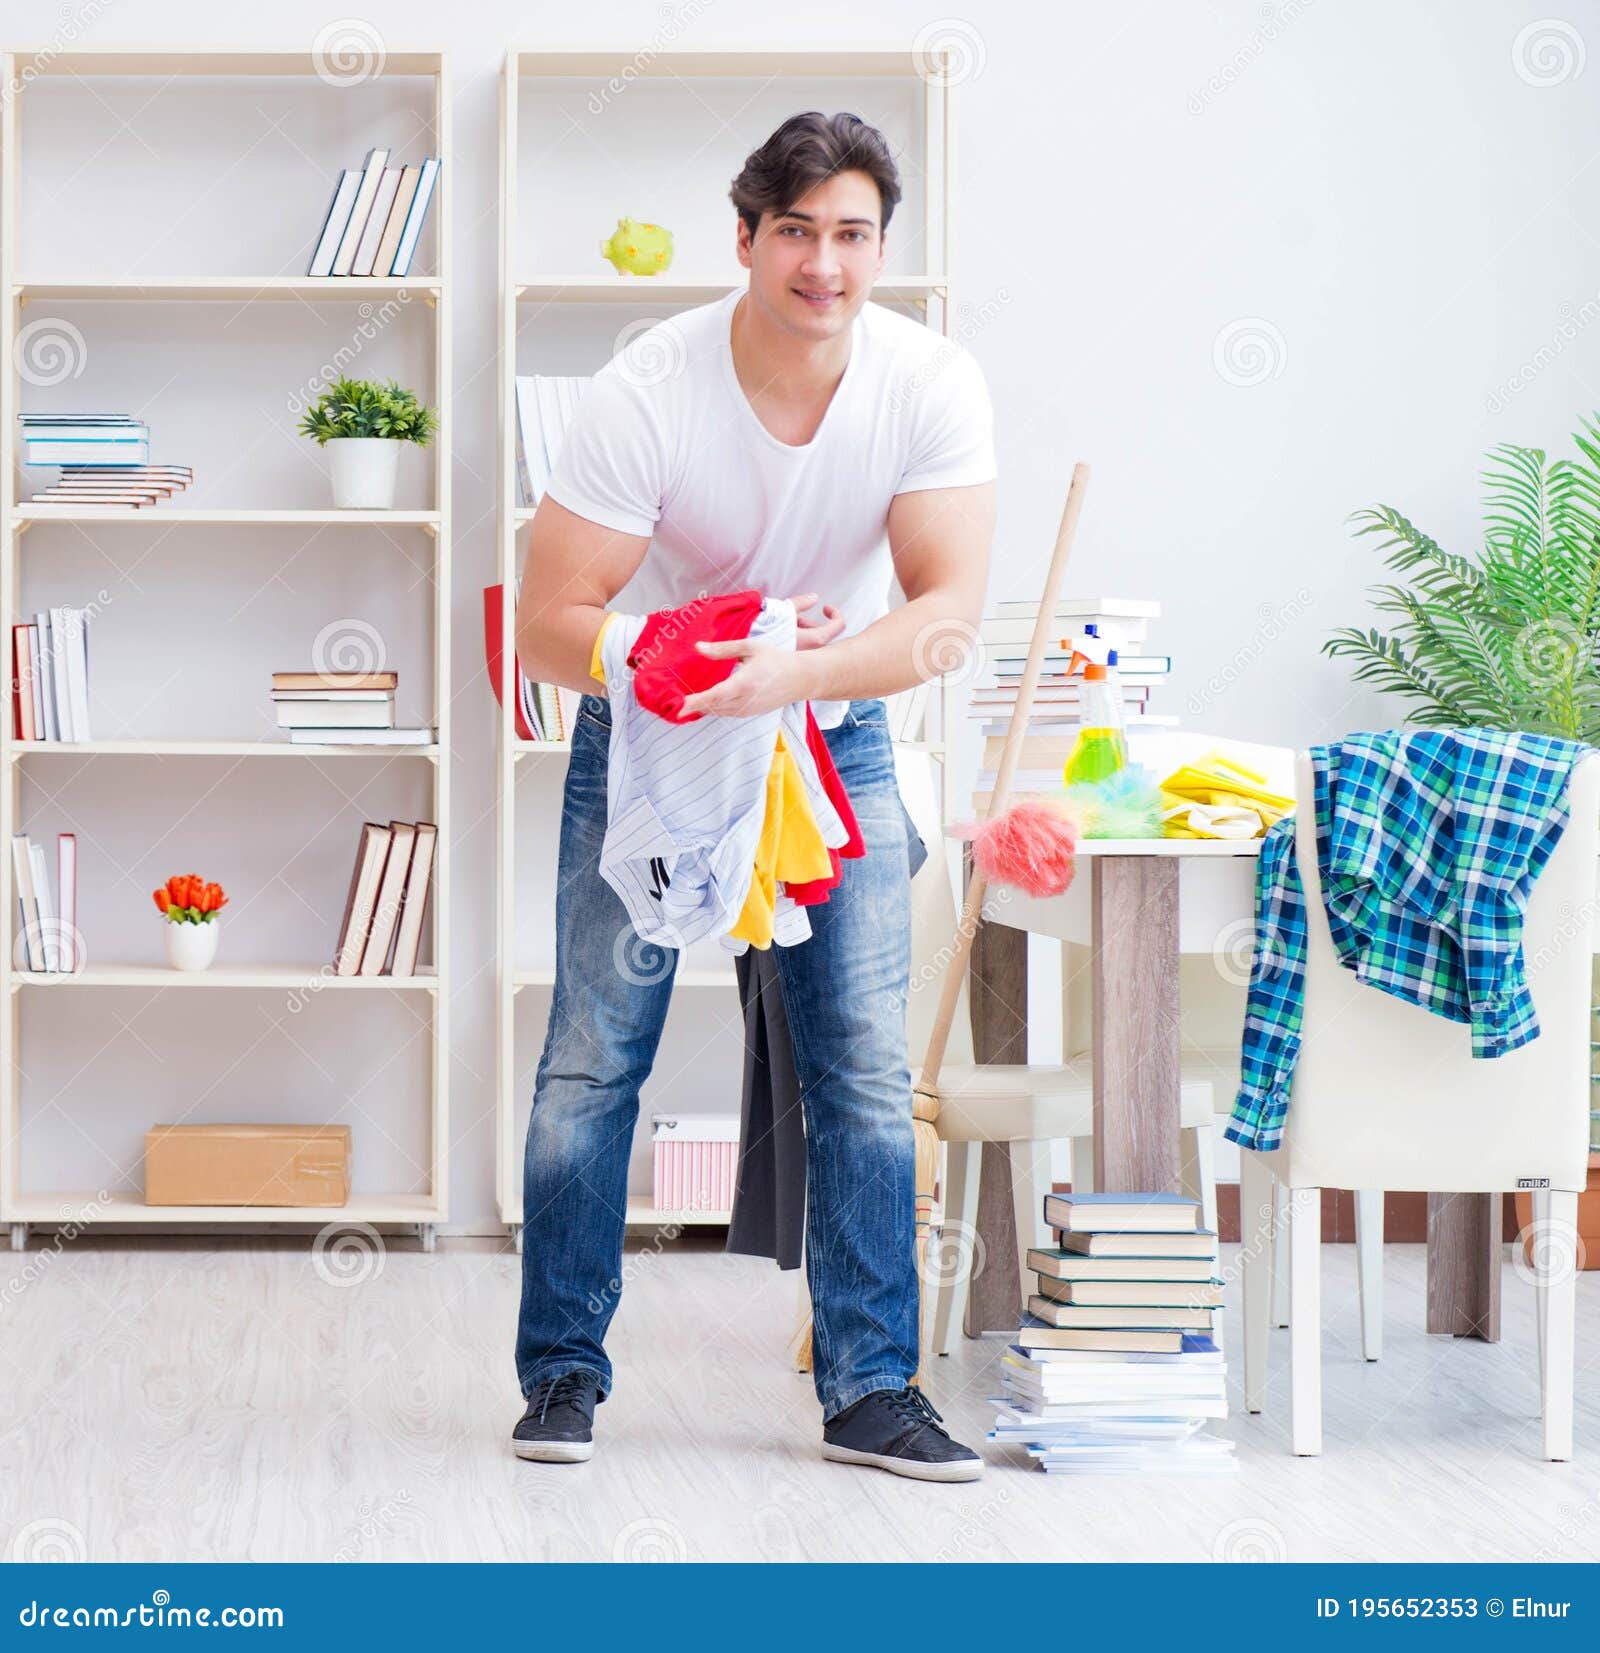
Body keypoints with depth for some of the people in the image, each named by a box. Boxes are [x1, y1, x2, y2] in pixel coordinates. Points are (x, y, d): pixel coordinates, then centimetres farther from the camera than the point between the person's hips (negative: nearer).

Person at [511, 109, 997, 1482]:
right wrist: (694, 661, -38)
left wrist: (796, 675, -41)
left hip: (837, 736, 2)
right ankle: (563, 1370, 12)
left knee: (868, 1069, -4)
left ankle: (871, 1390, 5)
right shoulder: (646, 390, -25)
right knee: (594, 1057, -2)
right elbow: (551, 624, -23)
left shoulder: (932, 383, -20)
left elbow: (950, 610, -26)